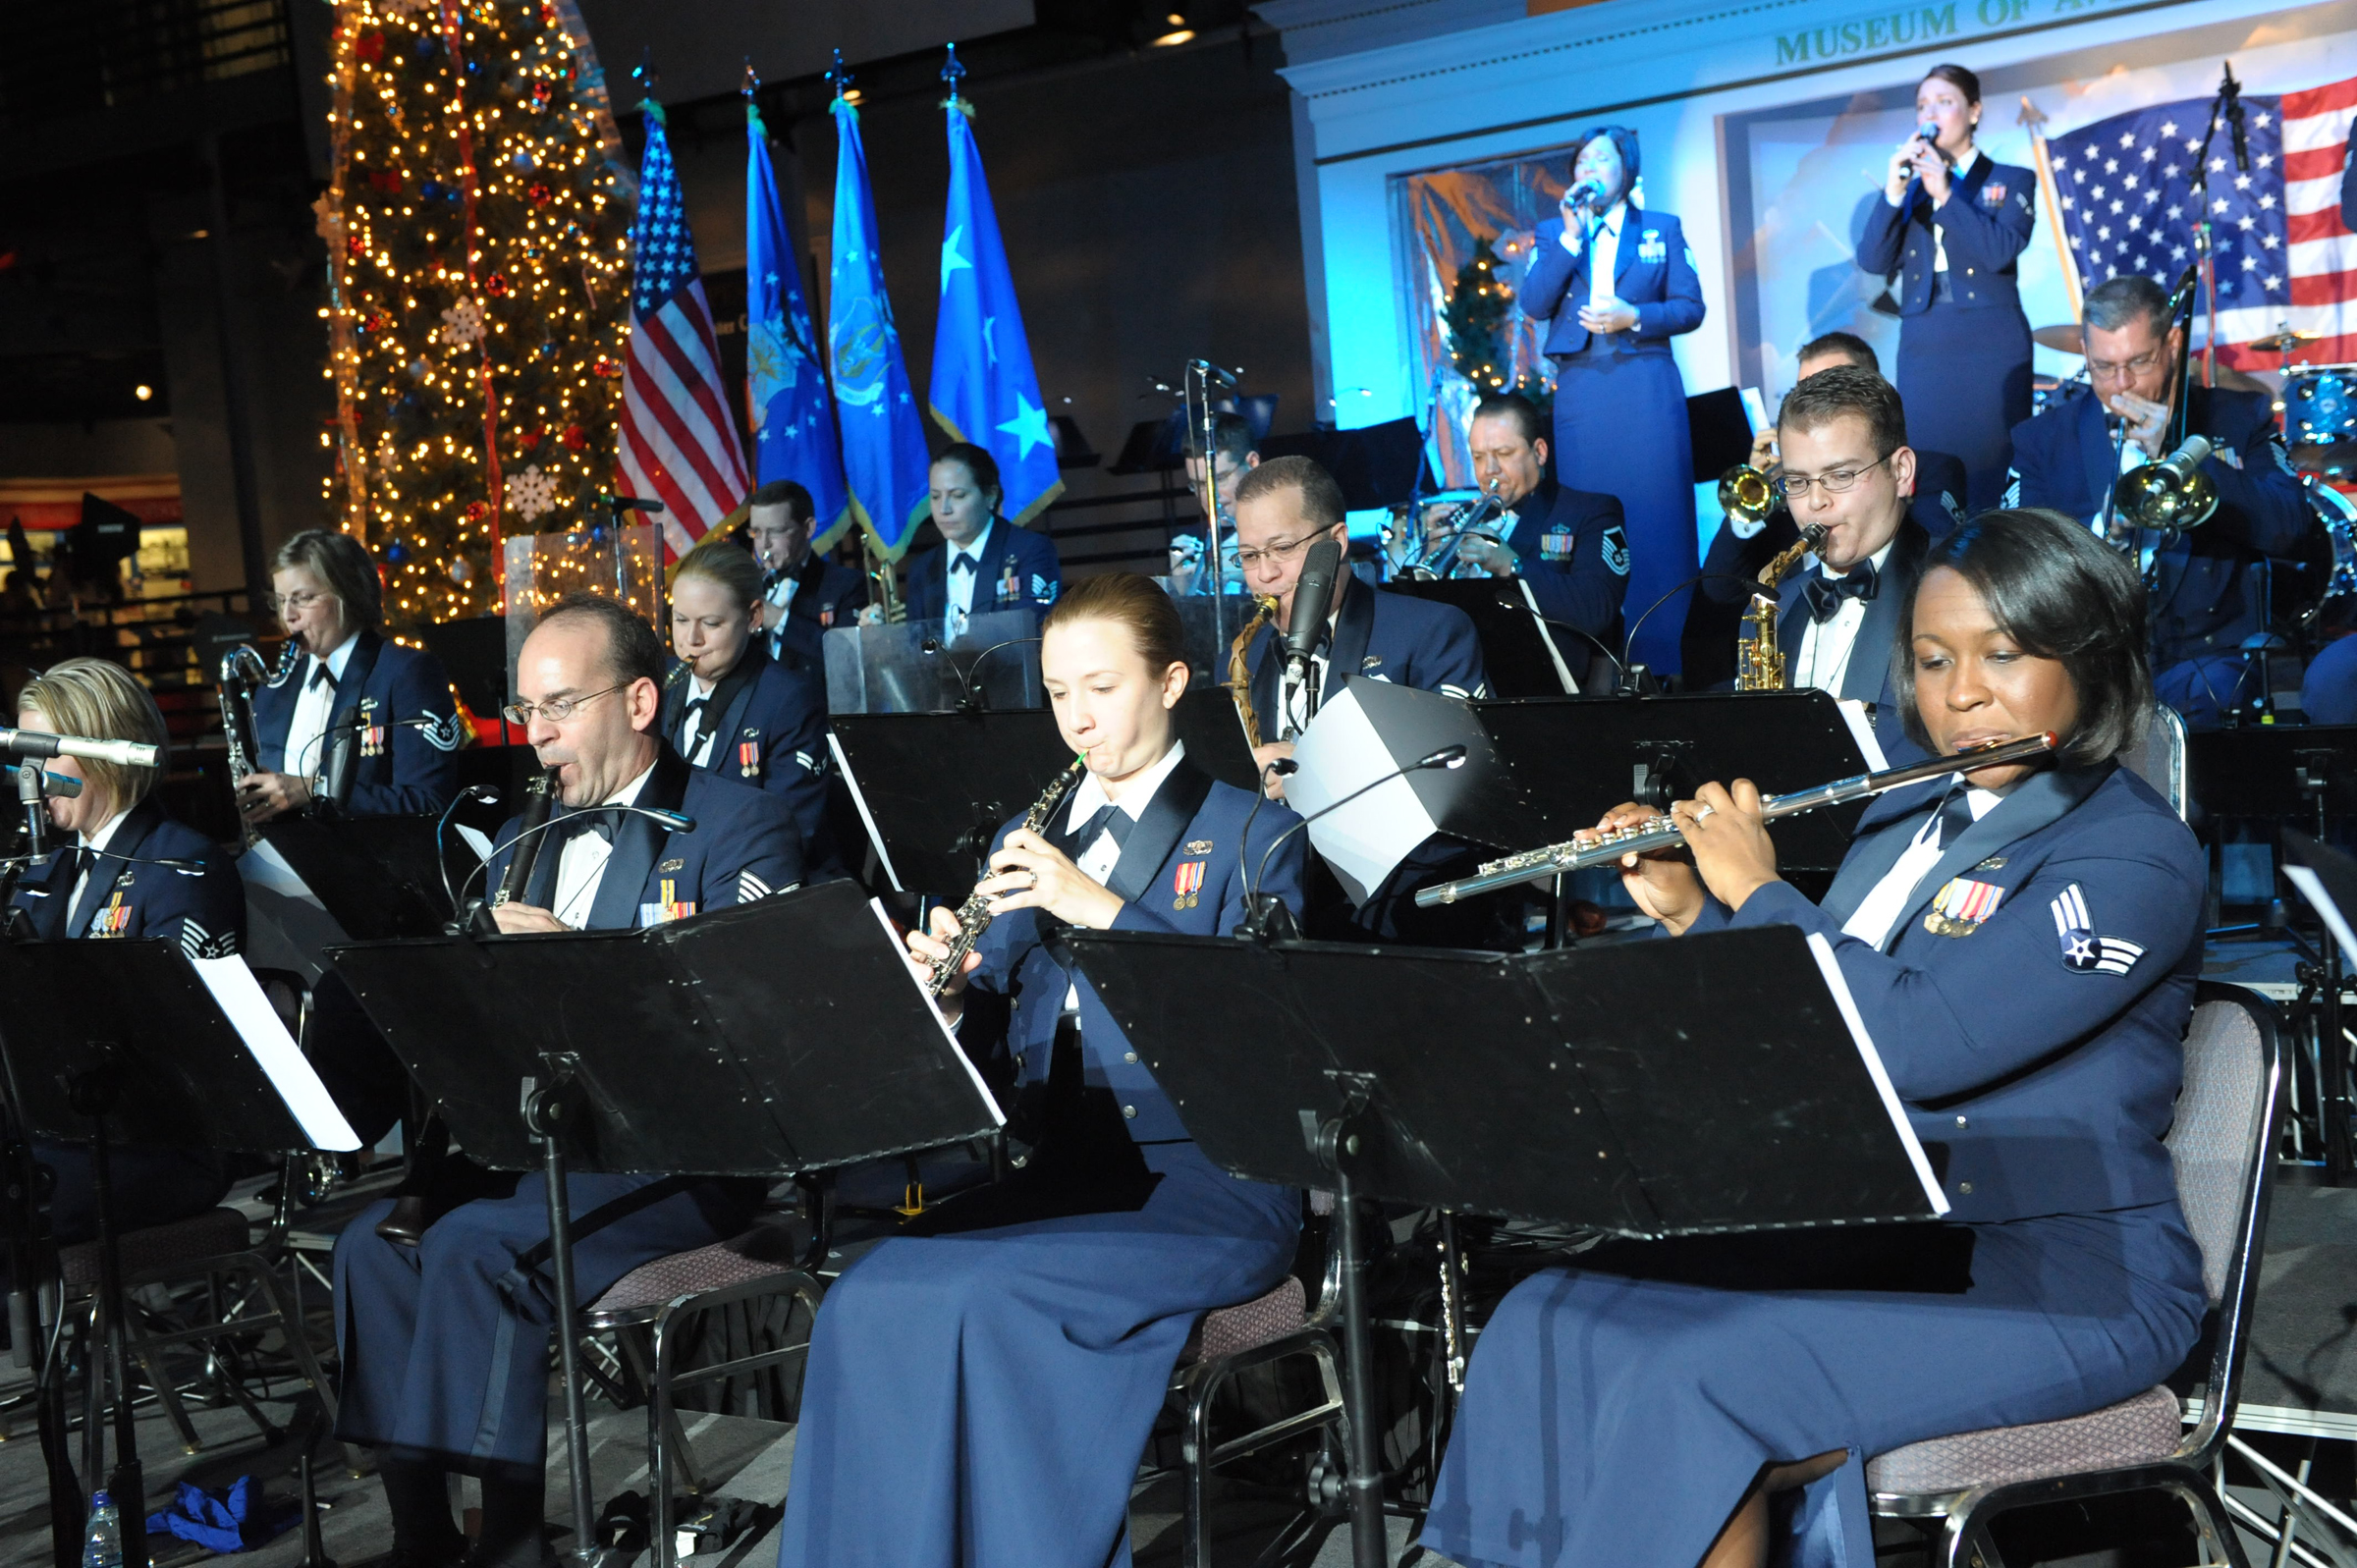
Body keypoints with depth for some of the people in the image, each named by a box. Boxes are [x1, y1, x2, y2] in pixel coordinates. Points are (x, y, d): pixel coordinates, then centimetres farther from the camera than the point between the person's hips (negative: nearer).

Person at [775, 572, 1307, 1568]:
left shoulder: (1250, 834, 5)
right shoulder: (1030, 841, 20)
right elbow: (985, 1044, 16)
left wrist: (1102, 906, -19)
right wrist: (944, 1002, -8)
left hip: (1207, 1176, -5)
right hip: (1057, 1171, 5)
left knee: (979, 1298, -29)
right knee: (867, 1300, -22)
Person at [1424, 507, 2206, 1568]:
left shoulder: (2135, 859, -13)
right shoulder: (1908, 813, 13)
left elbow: (1913, 1042, -27)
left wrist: (1756, 891, -14)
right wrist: (1690, 914, 4)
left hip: (2063, 1278, -7)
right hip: (1874, 1231, 8)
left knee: (1684, 1381, -28)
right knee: (1544, 1326, -11)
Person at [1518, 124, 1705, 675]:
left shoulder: (1662, 230, 11)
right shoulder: (1553, 233, 14)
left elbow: (1690, 308, 5)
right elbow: (1534, 305, 0)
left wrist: (1635, 317, -12)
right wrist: (1570, 236, -8)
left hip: (1646, 386, -1)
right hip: (1581, 389, 1)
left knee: (1656, 514, -4)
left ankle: (1663, 649, 1)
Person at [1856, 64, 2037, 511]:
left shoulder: (2011, 181, 7)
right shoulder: (1909, 187, 15)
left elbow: (2001, 252, -10)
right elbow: (1873, 261, 2)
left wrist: (1946, 194, -13)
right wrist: (1894, 192, -9)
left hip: (1991, 345, -3)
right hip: (1923, 348, 3)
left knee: (1992, 471, -5)